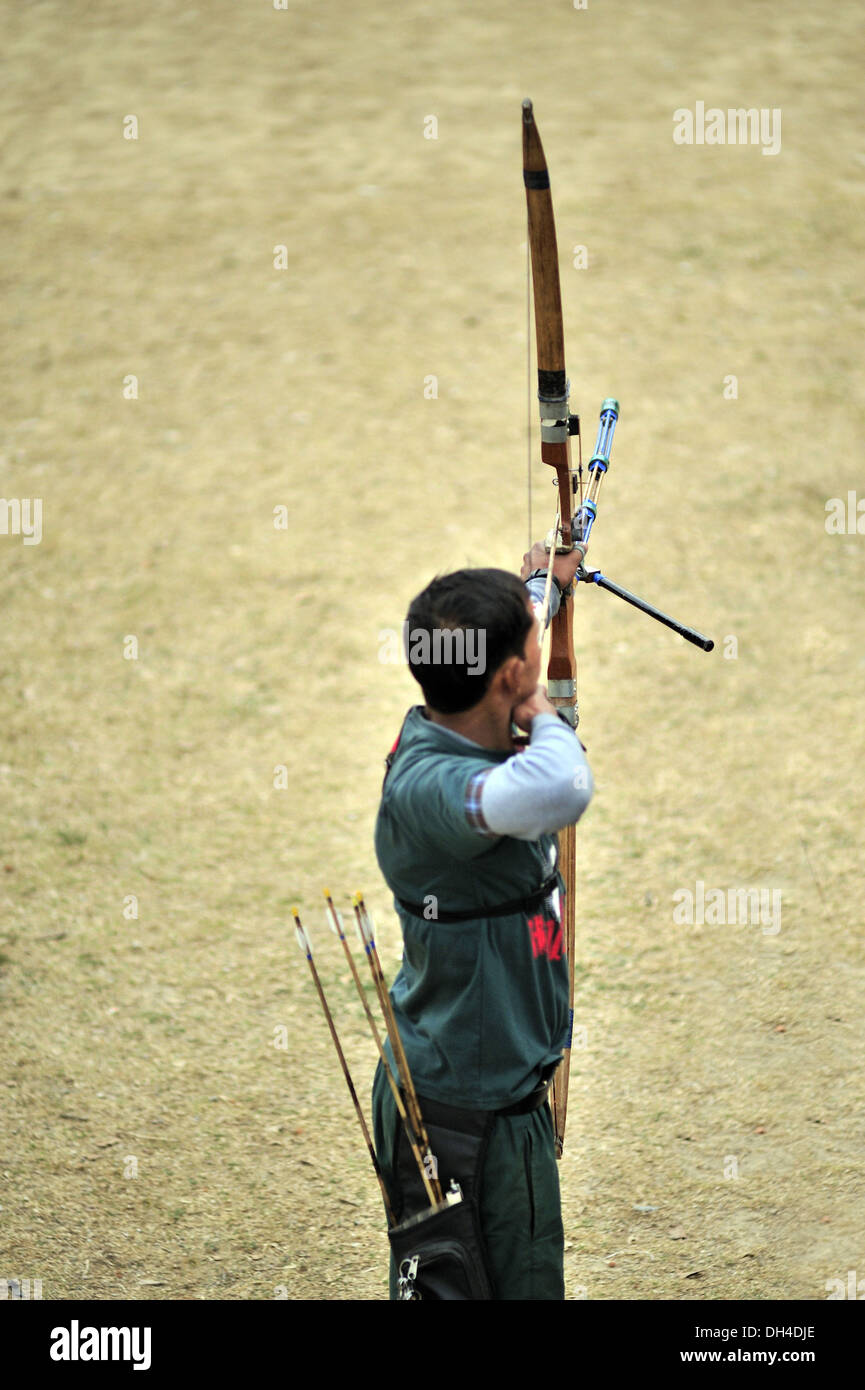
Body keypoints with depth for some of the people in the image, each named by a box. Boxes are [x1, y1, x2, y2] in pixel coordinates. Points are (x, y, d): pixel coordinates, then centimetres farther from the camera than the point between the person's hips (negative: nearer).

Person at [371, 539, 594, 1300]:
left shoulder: (445, 728, -2)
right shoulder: (427, 784, -31)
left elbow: (497, 641, 22)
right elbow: (560, 791, -51)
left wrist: (546, 582, 41)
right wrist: (546, 716, -28)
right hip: (467, 1115, -9)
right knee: (519, 1284, 6)